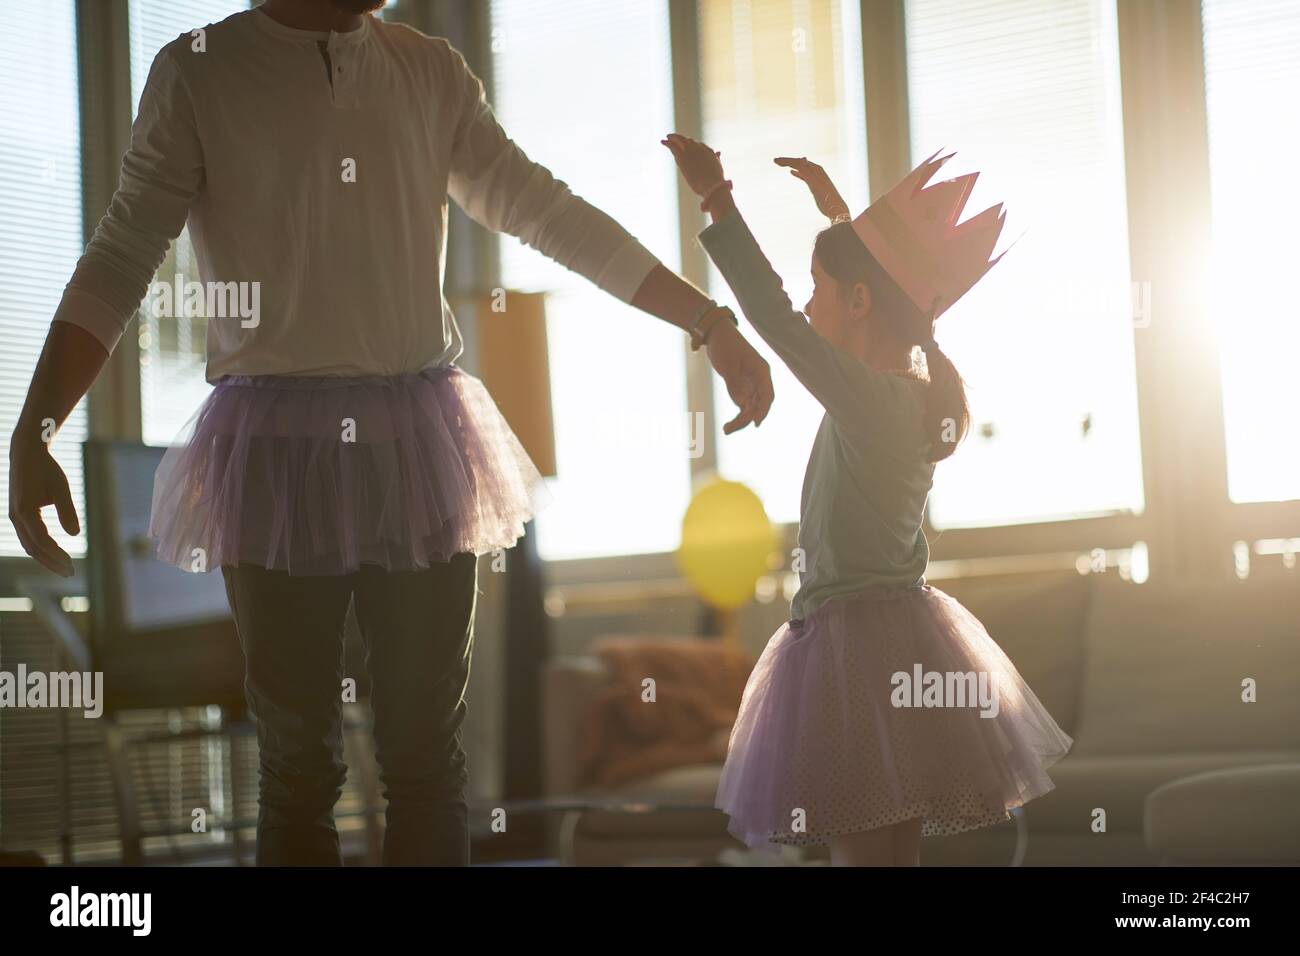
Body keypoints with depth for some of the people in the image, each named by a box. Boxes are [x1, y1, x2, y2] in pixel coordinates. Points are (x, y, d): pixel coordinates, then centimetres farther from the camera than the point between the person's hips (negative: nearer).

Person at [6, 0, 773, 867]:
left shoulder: (433, 71, 9)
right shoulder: (199, 71, -1)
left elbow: (551, 214, 12)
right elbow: (122, 259, -5)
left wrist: (710, 324, 9)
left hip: (422, 445, 3)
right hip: (278, 448, -3)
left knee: (428, 753, 5)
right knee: (300, 760, 2)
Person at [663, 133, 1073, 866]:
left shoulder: (870, 400, -17)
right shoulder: (916, 388, 9)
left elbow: (775, 317, -23)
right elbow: (889, 289, 28)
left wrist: (718, 201, -18)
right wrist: (840, 215, 37)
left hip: (860, 648, -10)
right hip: (898, 642, 10)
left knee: (862, 850, -10)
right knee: (895, 850, 14)